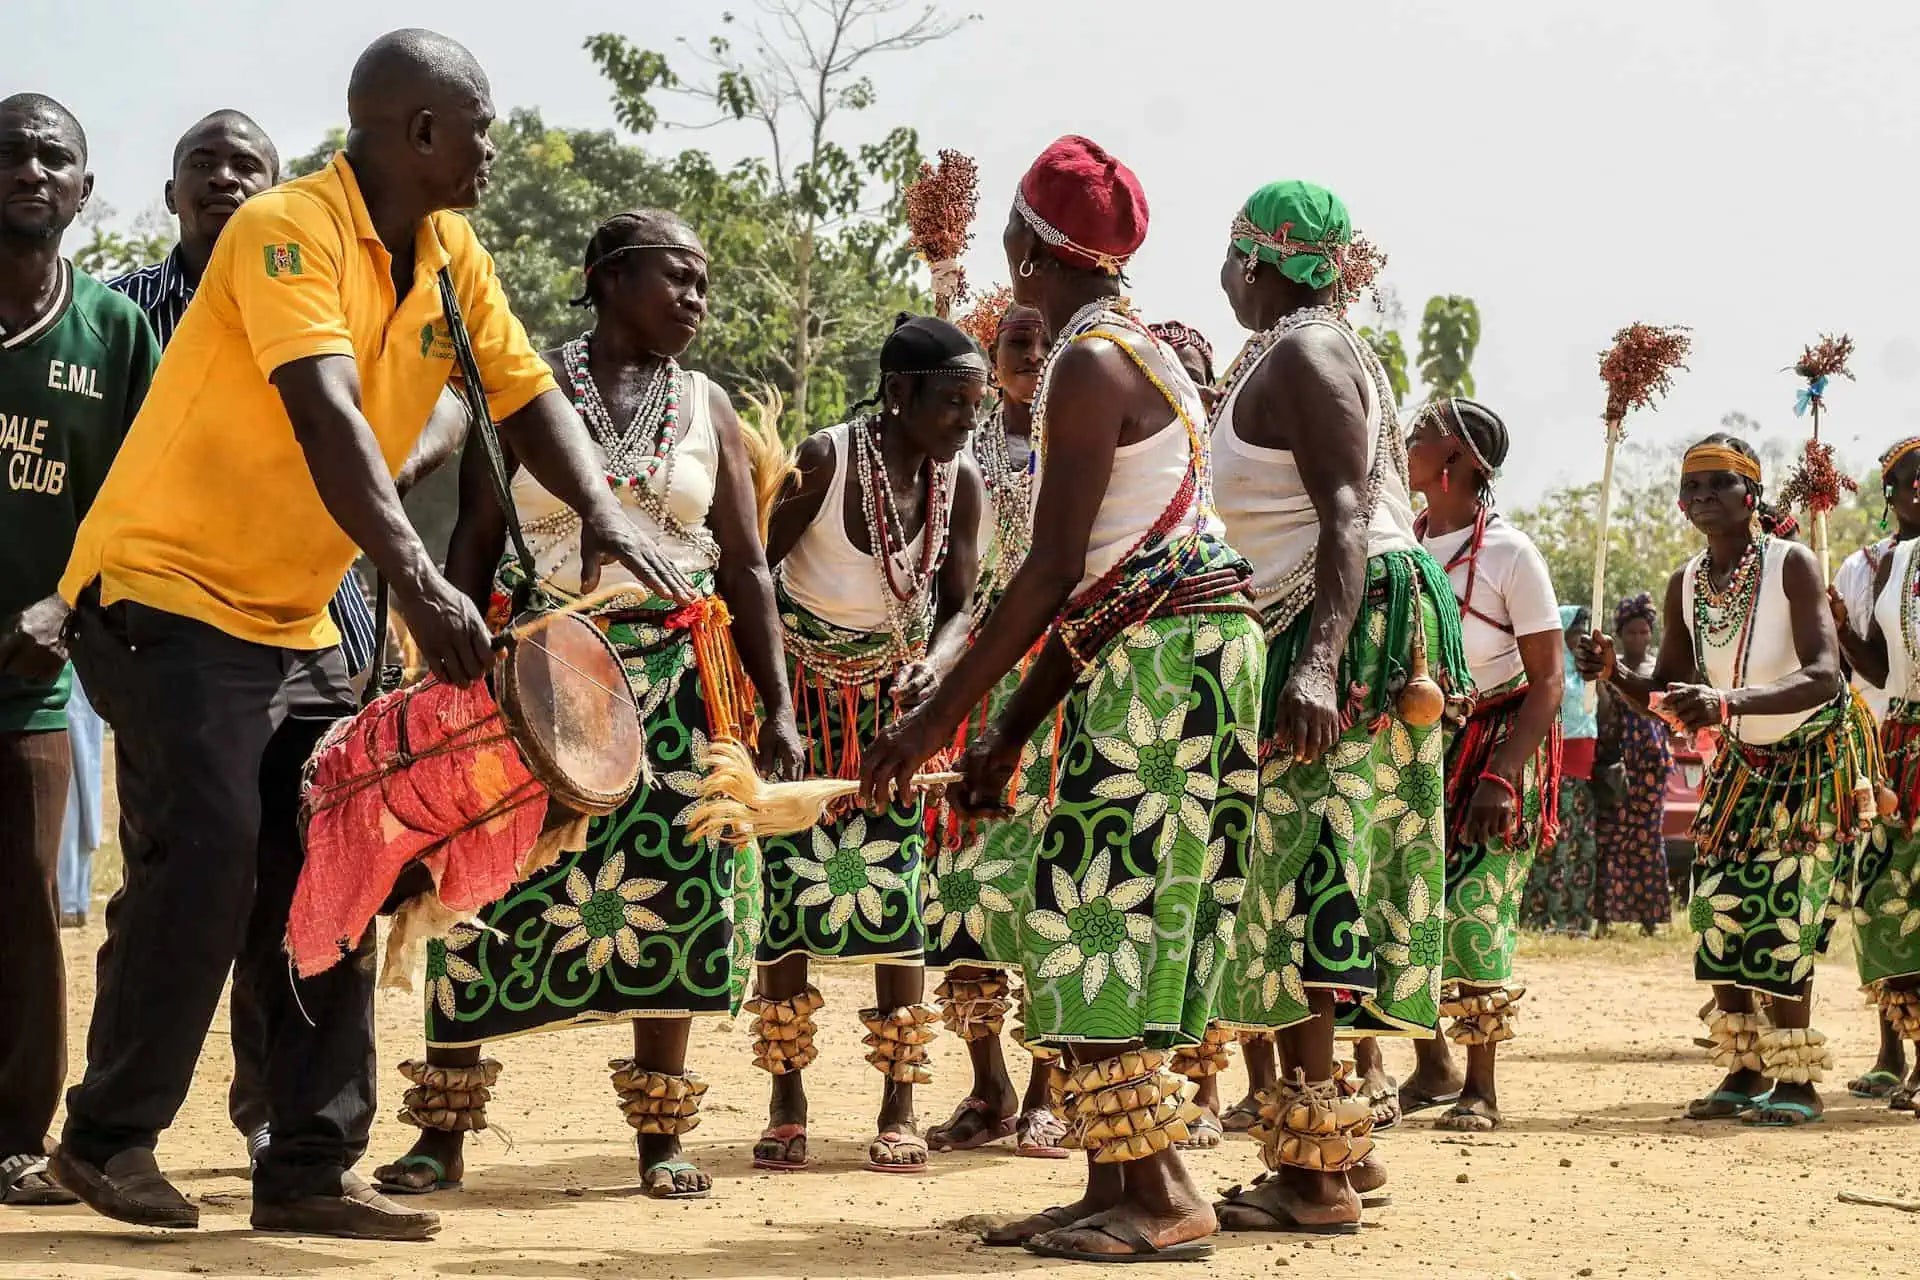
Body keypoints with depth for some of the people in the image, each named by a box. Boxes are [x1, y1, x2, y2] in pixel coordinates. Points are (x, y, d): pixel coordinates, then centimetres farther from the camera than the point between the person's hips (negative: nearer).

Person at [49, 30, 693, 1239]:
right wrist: (418, 579, -43)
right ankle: (108, 1137, 0)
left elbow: (528, 395, 4)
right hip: (168, 591, -8)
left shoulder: (451, 255, 5)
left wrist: (604, 513, -17)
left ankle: (312, 1168, 9)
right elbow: (329, 419, -32)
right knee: (207, 851, -16)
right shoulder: (287, 229, -19)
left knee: (324, 876, 4)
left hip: (294, 619, 8)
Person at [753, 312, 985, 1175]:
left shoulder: (962, 484, -9)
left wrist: (934, 667, -26)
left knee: (893, 889, -4)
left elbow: (956, 608, -4)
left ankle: (899, 1110, 2)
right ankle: (787, 1105, 6)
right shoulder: (825, 460, -22)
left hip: (892, 701, 3)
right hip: (800, 694, -3)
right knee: (791, 886, -5)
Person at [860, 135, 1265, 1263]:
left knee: (1091, 915, -9)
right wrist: (1010, 732, 18)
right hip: (1155, 652, 10)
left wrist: (943, 715, -15)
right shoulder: (1135, 350, 20)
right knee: (1094, 915, 10)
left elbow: (1055, 568, -18)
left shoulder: (1090, 364, -12)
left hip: (1169, 654, -10)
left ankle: (1163, 1192, -8)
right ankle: (1116, 1185, 12)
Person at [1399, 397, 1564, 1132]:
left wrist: (1503, 776, -21)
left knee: (1473, 912, -11)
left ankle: (1479, 1089, 0)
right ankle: (1430, 1068, 15)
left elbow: (1548, 680, -13)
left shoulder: (1508, 553, -13)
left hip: (1497, 745, -5)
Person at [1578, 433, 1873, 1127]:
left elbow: (1824, 678, -32)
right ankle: (1744, 1073, 6)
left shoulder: (1791, 564, -21)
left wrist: (1729, 702, -46)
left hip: (1815, 757, -6)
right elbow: (1668, 695, 5)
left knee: (1779, 911, -15)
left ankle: (1796, 1081, -9)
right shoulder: (1685, 584, -2)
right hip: (1743, 763, 6)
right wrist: (1615, 673, -17)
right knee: (1717, 905, -2)